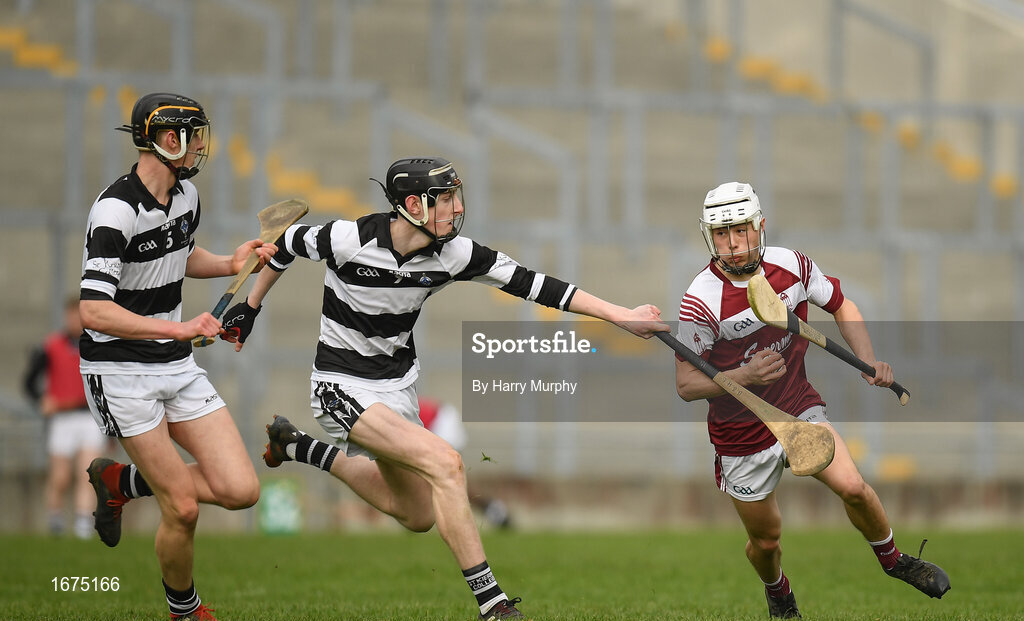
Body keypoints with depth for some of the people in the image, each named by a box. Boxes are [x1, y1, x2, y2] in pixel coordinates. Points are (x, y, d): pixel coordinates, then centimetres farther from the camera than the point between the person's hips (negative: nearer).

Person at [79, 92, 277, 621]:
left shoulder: (185, 195, 6)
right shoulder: (116, 210, -20)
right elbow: (93, 311, -29)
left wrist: (231, 264, 8)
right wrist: (179, 328, -34)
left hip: (177, 364, 7)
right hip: (121, 373, -7)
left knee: (240, 490, -5)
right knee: (183, 509, -10)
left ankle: (123, 481, 19)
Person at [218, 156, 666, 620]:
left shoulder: (453, 254, -12)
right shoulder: (351, 239, -23)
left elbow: (531, 284, -11)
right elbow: (289, 244, -4)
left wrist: (621, 316, -15)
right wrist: (250, 306, 8)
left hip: (398, 381, 7)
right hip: (344, 385, -7)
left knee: (418, 516, 15)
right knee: (445, 463, -25)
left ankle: (299, 447, 31)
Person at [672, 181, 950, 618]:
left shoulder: (792, 266, -10)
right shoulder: (701, 301, -22)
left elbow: (840, 306, 9)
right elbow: (685, 385, -18)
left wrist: (869, 361, -4)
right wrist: (744, 375, -33)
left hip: (798, 409, 2)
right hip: (742, 435, -2)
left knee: (852, 488, -17)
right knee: (765, 539, 9)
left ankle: (893, 560, 12)